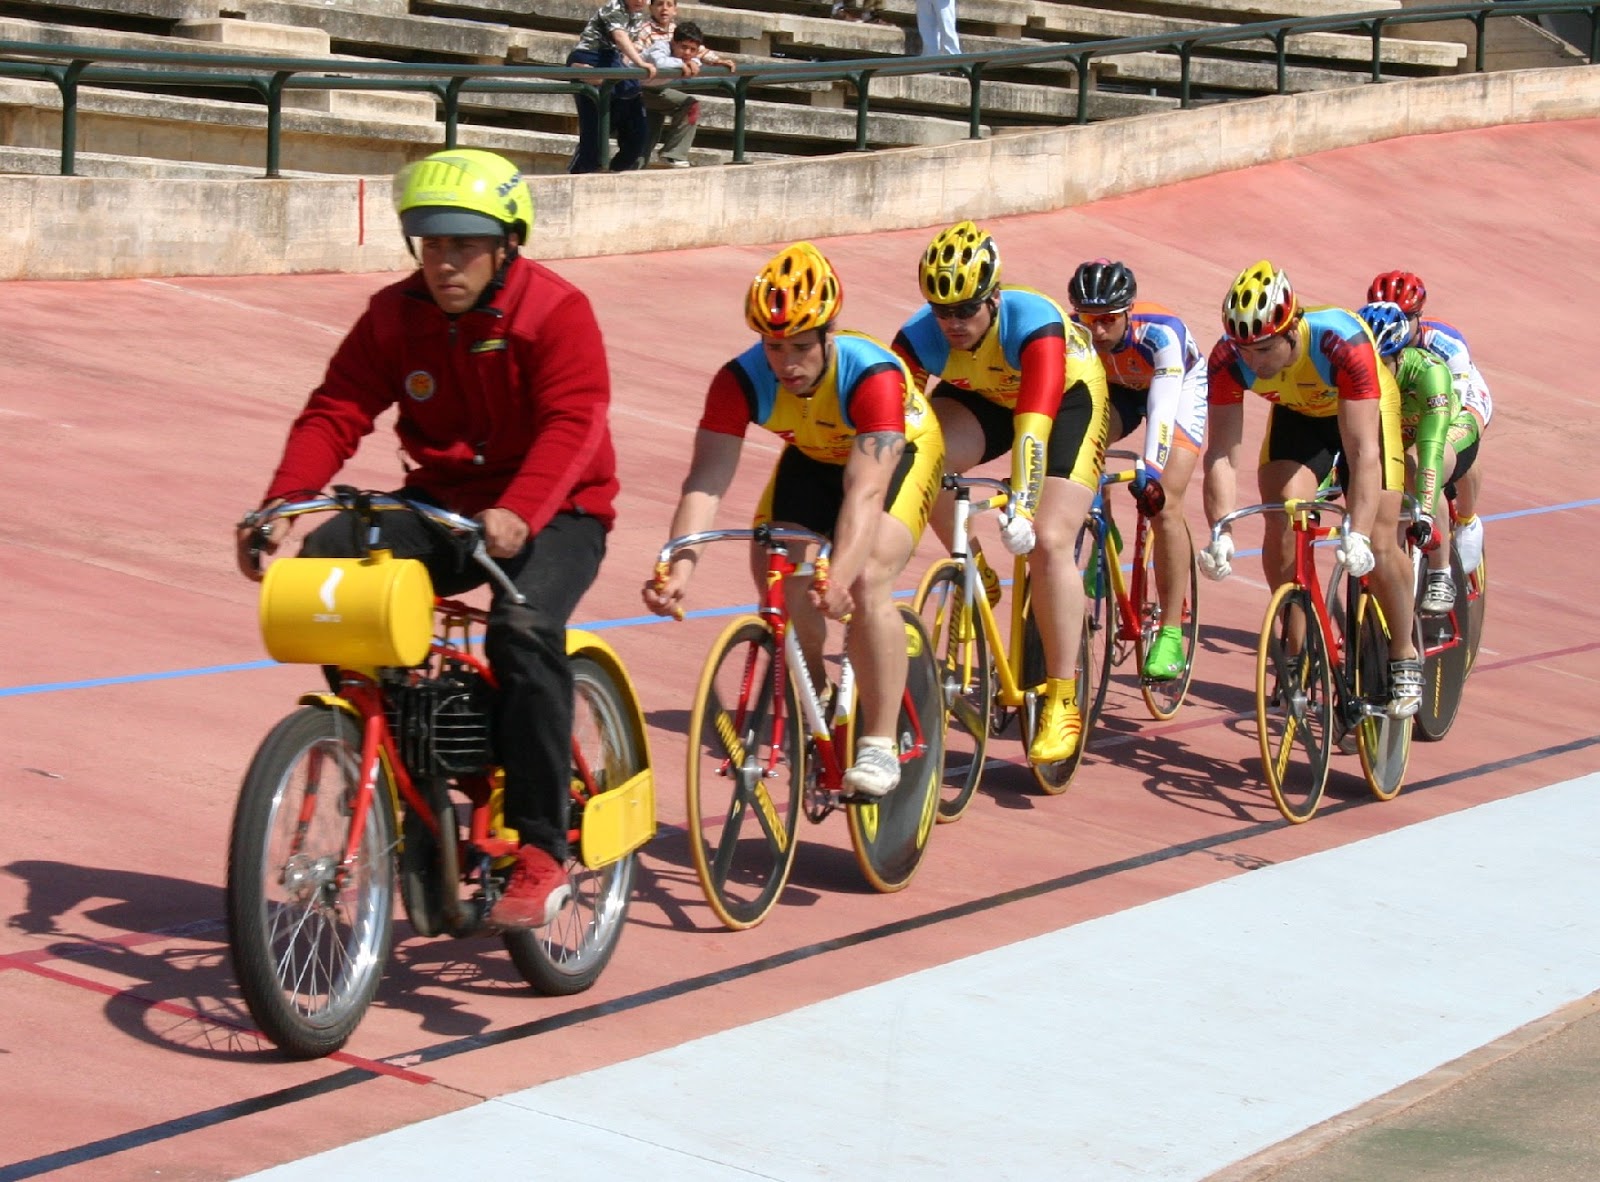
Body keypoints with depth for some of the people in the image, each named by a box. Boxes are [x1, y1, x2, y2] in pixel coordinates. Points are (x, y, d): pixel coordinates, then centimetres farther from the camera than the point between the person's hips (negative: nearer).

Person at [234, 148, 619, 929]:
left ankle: (540, 850, -24)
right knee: (326, 563, -20)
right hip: (443, 504, 5)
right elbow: (336, 411, -6)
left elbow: (572, 423, -27)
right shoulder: (395, 315, 1)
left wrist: (518, 513, -45)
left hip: (553, 513, -5)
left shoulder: (555, 310, -14)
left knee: (524, 627, -33)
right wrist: (279, 502, -24)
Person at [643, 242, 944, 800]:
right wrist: (678, 569, -51)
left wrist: (838, 577, -63)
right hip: (812, 459, 5)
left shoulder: (872, 374, -39)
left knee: (866, 582, -26)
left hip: (899, 454, -4)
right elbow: (706, 481, -35)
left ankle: (880, 746, -15)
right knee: (772, 572, -14)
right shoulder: (742, 379, -29)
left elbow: (865, 490, -48)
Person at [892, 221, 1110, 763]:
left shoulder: (1034, 325, -38)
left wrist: (1021, 509, -58)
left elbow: (1032, 427, -47)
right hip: (981, 398, 4)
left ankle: (1063, 701, -13)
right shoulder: (921, 336, -26)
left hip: (1066, 399, -4)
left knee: (1048, 542, -21)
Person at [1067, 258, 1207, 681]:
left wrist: (1150, 470, -62)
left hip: (1179, 387, -3)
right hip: (1115, 389, 3)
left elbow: (1162, 406, -48)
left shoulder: (1160, 332, -39)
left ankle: (1171, 634, -14)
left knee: (1164, 504, -20)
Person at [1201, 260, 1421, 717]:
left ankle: (1404, 659, 11)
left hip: (1364, 410, -3)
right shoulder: (1229, 359, -32)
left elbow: (1362, 451, -44)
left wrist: (1357, 534, -55)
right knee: (1281, 532, -17)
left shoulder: (1342, 343, -42)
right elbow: (1222, 453, -32)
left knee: (1378, 545, -11)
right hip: (1296, 414, 3)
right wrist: (1221, 533, -46)